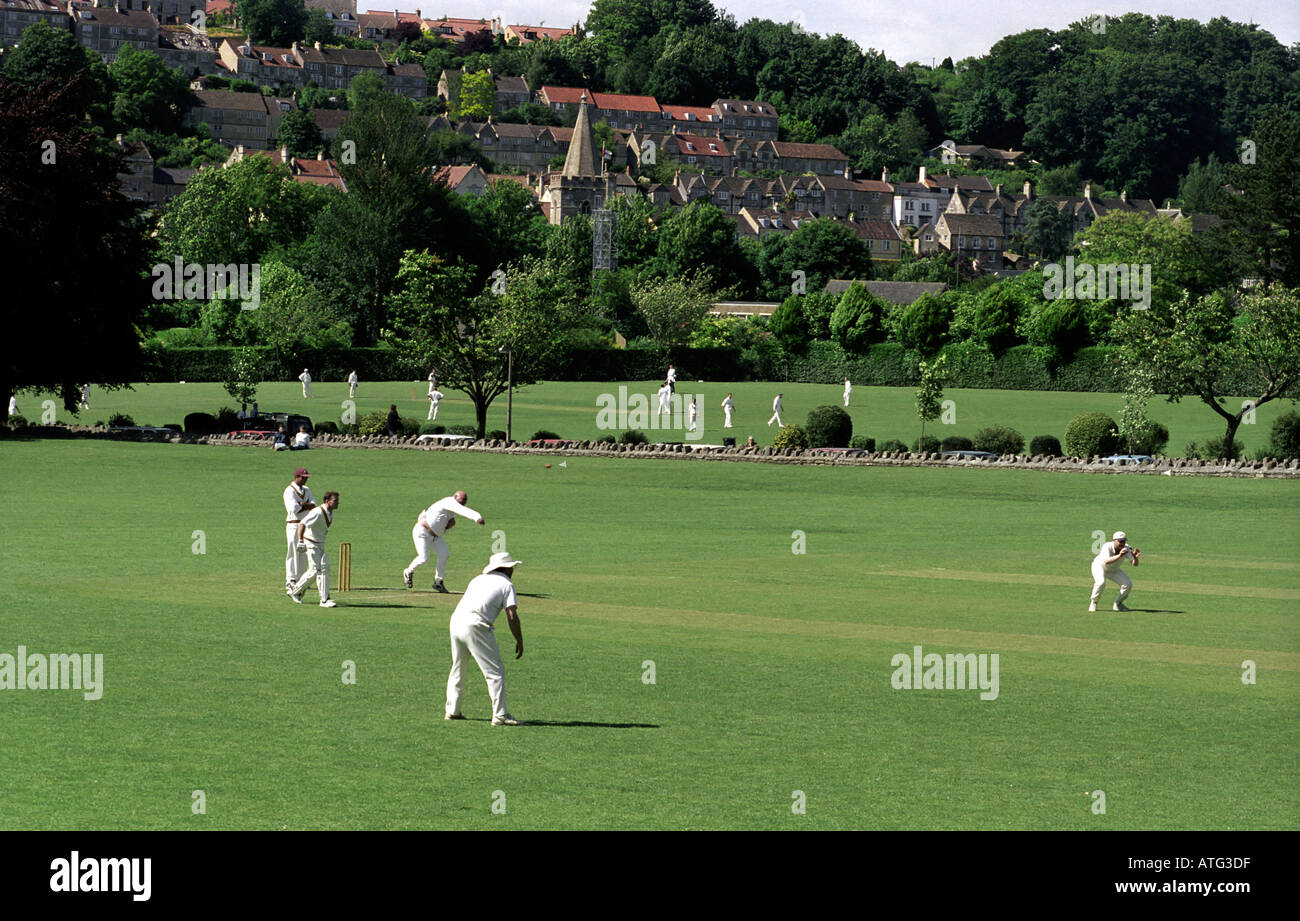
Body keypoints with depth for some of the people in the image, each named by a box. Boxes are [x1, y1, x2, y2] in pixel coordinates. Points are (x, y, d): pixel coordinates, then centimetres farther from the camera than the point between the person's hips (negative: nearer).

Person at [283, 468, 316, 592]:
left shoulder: (306, 490, 14)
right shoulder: (290, 491, -10)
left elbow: (313, 505, 2)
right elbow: (293, 508, -23)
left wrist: (303, 505, -19)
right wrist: (307, 506, -9)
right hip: (293, 525, -7)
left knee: (303, 554, 9)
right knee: (293, 553, -8)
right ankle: (290, 580, -6)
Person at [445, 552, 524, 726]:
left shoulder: (477, 579, 24)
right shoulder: (506, 584, 5)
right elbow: (512, 616, -6)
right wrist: (519, 641, -1)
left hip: (456, 620, 7)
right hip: (476, 626, -7)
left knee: (457, 668, 22)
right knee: (495, 671, -1)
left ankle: (451, 710, 27)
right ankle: (500, 715, -6)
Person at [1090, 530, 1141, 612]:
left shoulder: (1127, 548, -25)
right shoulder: (1107, 546, -36)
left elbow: (1135, 564, -30)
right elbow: (1107, 561, -53)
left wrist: (1135, 557, -53)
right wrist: (1119, 556, -66)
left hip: (1113, 570, 5)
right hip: (1099, 566, -5)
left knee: (1128, 584, -9)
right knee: (1101, 583, -32)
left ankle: (1118, 604, 13)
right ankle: (1093, 603, -8)